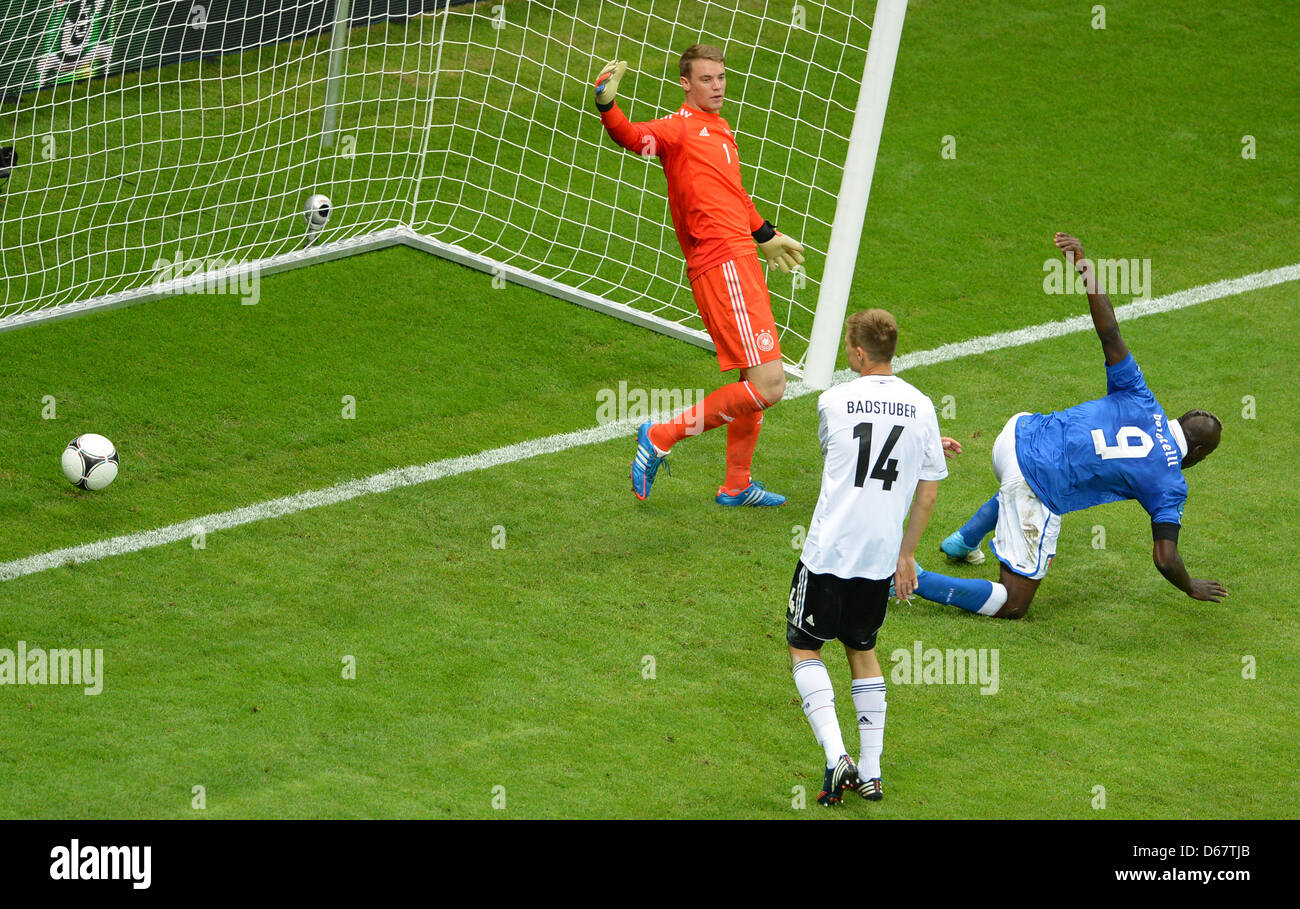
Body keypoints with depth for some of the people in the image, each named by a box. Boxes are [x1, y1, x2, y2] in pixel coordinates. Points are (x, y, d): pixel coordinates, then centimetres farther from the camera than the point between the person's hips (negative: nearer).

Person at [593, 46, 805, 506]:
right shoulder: (680, 128, -8)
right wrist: (606, 105, -50)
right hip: (722, 263, -10)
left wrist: (766, 235, 48)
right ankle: (662, 436, -7)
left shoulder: (720, 130, 20)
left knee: (758, 382, 18)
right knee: (767, 384, -15)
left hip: (740, 258, 10)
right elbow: (635, 137, -30)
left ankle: (736, 486, 30)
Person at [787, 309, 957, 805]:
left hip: (829, 549, -4)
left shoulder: (833, 401, -8)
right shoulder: (921, 408, 0)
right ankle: (870, 771, 14)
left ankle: (835, 755, -10)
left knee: (803, 647, 8)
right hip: (883, 554, 4)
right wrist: (907, 554, 16)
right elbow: (928, 492, 4)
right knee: (861, 649, 19)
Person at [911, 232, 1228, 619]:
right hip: (1041, 492, -7)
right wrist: (1191, 588, 16)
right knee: (1012, 605, 4)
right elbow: (1165, 559, -5)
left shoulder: (1140, 401, 8)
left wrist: (1086, 267, -1)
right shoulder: (1171, 485, -2)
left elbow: (1109, 333, -2)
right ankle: (912, 579, -13)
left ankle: (962, 540, 38)